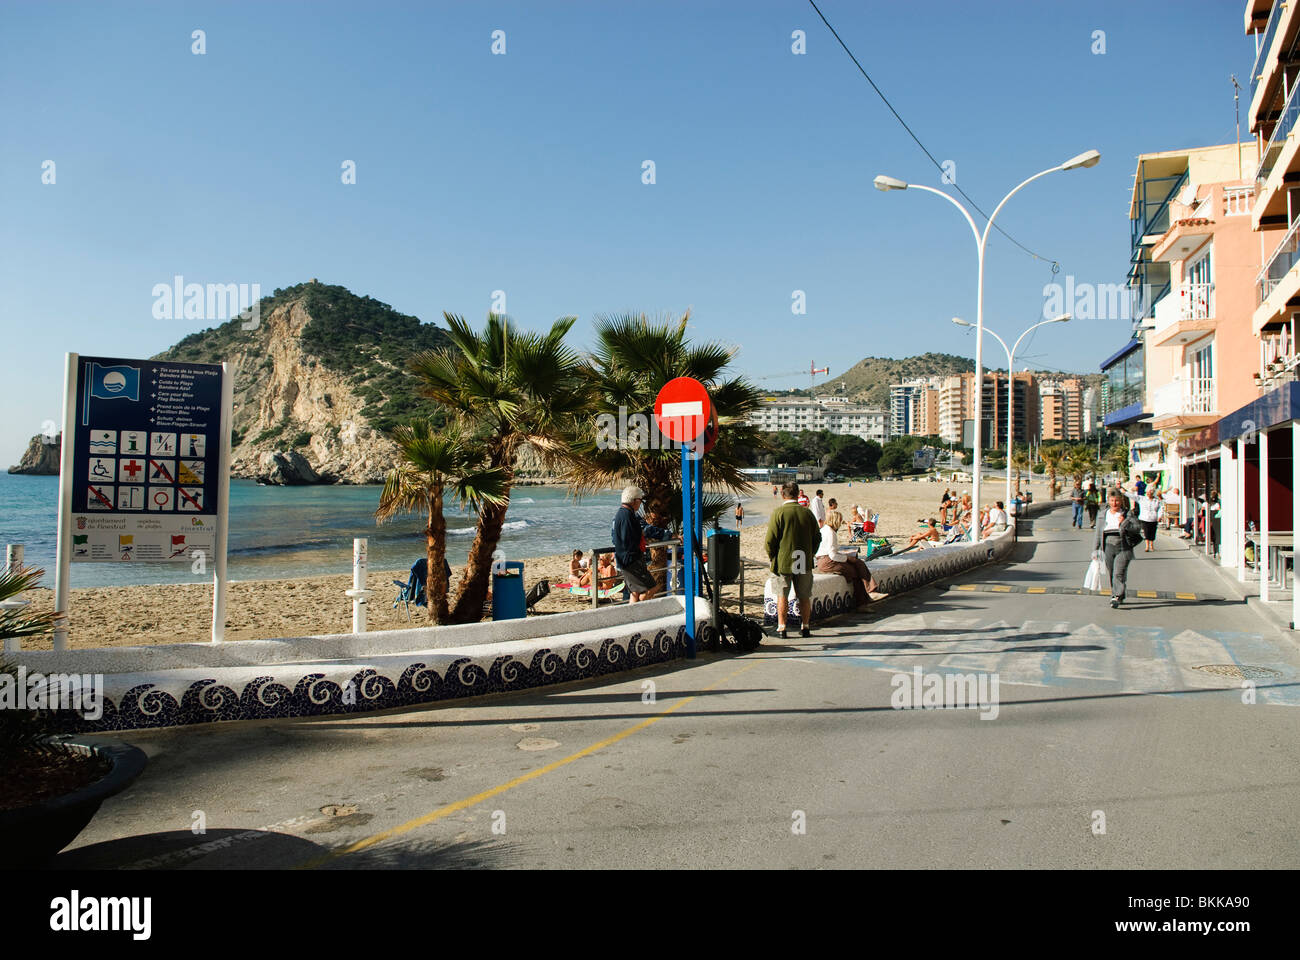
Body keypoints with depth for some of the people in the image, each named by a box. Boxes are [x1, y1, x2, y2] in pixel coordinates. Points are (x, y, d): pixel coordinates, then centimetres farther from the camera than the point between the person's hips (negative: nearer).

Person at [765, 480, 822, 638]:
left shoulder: (778, 513, -10)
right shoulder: (808, 513, 1)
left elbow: (770, 540, -11)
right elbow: (817, 538, 7)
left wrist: (773, 558, 4)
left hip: (783, 561, -3)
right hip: (805, 563, 3)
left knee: (782, 596, 8)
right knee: (804, 596, 12)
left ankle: (781, 628, 8)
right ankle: (805, 627, 17)